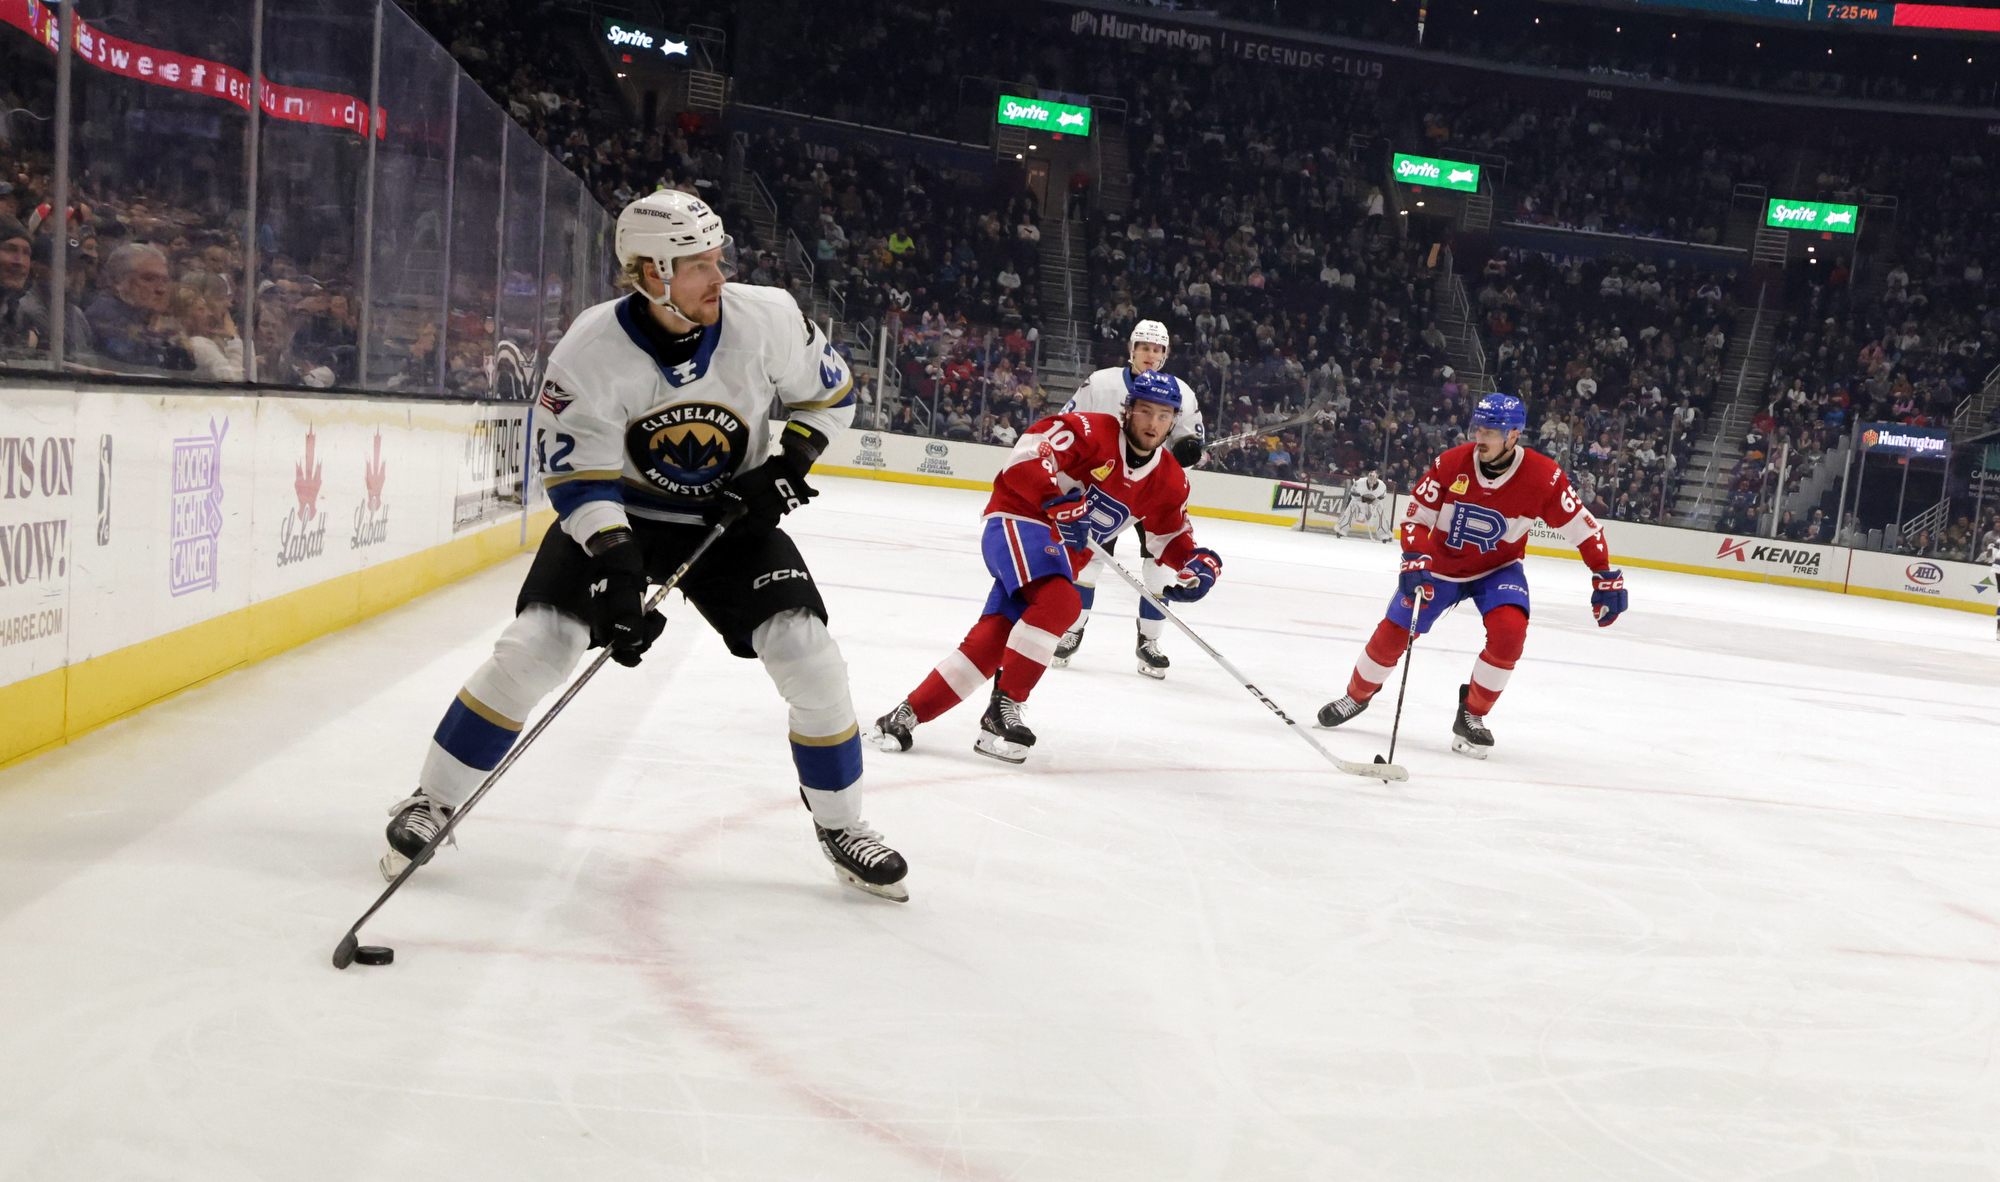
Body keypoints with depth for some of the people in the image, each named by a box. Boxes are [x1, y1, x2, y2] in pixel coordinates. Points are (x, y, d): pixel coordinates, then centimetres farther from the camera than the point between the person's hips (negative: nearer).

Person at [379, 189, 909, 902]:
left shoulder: (767, 320, -18)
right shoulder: (592, 349, -23)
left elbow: (828, 391, 1)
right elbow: (575, 473, -21)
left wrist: (788, 465, -13)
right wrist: (615, 567, -33)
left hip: (731, 516, 2)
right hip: (617, 512, -1)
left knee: (811, 661, -12)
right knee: (534, 648, -16)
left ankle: (840, 825, 10)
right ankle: (432, 802, 4)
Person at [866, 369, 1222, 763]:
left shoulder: (1168, 479, 6)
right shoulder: (1093, 431, -15)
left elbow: (1174, 536, 16)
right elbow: (1027, 453, -22)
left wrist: (1200, 561, -2)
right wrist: (1057, 499, -29)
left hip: (1060, 552, 6)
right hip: (1019, 518, -6)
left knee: (991, 641, -6)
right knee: (1061, 602, -32)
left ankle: (908, 714, 0)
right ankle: (1003, 709, -22)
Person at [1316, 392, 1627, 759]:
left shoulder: (1543, 477, -23)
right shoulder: (1451, 464, -21)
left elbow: (1582, 527, -13)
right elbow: (1417, 515, -12)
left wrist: (1606, 579, -12)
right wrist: (1414, 562, -26)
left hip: (1499, 568, -1)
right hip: (1442, 564, 1)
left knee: (1509, 630, -27)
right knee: (1392, 632, -1)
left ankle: (1471, 717, -7)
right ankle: (1356, 697, 28)